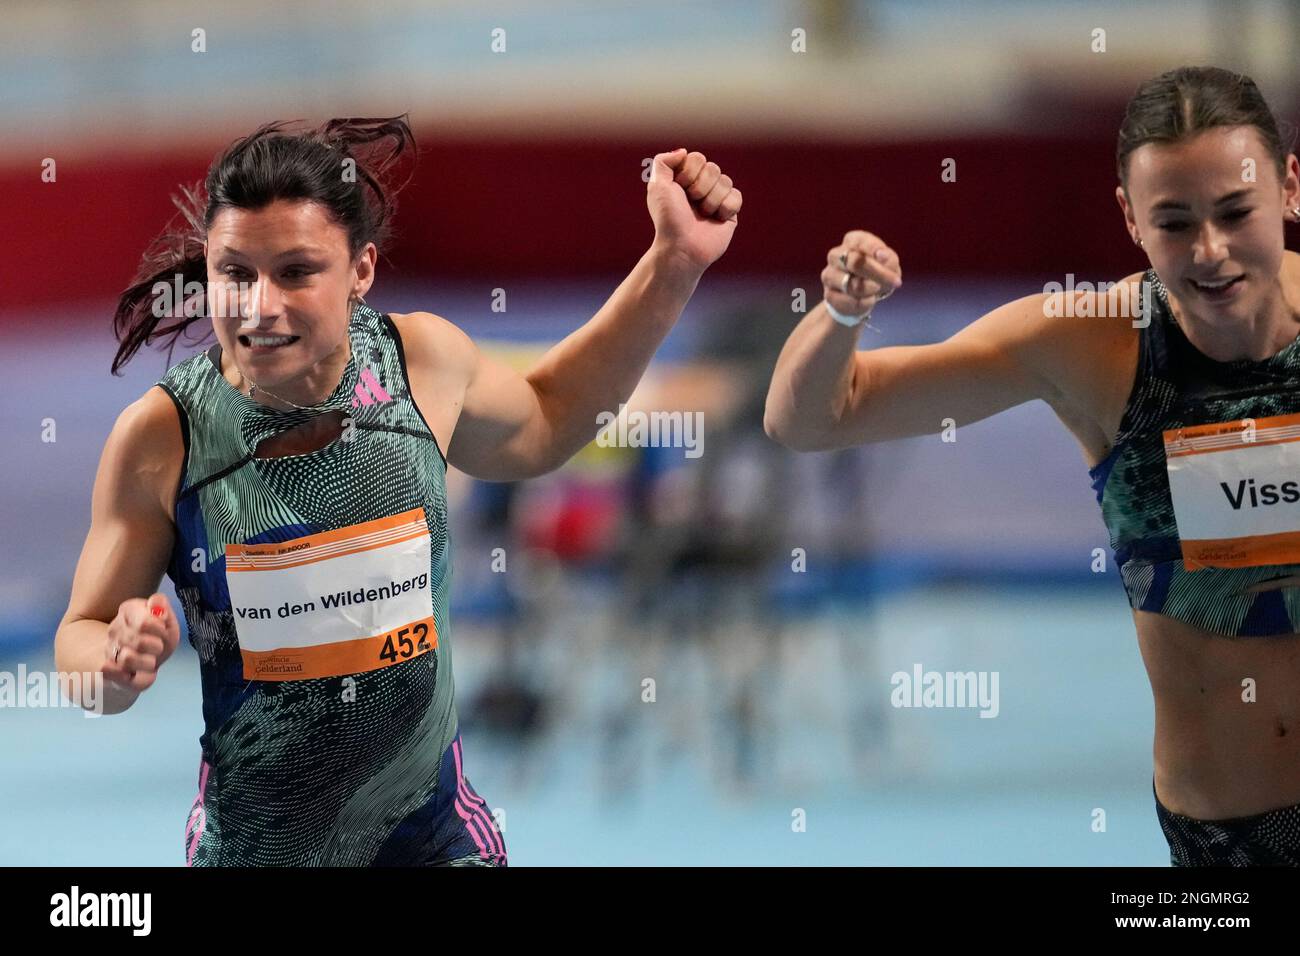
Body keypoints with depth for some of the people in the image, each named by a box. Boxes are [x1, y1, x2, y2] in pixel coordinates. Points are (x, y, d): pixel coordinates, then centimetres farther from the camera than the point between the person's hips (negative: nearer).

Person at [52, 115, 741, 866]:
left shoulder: (422, 360, -10)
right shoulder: (161, 438, -18)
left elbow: (540, 425, 14)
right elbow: (80, 641, -4)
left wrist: (675, 262, 7)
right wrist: (122, 658, -28)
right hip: (254, 845, -1)